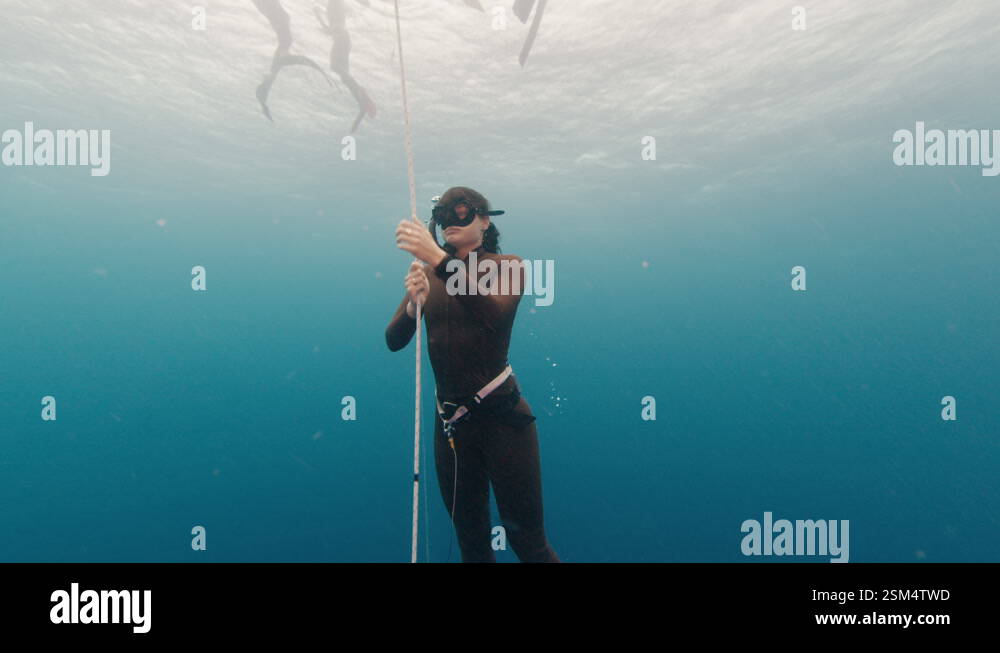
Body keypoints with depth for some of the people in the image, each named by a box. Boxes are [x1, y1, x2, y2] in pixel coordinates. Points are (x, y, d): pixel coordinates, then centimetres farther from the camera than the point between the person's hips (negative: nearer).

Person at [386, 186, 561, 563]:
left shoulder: (507, 265, -3)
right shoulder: (425, 274, 6)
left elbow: (495, 312, -24)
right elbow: (394, 341, 1)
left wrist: (438, 257, -32)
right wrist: (413, 306, -19)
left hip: (501, 415, -4)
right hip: (449, 419, 4)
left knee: (527, 540, 4)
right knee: (471, 541, 17)